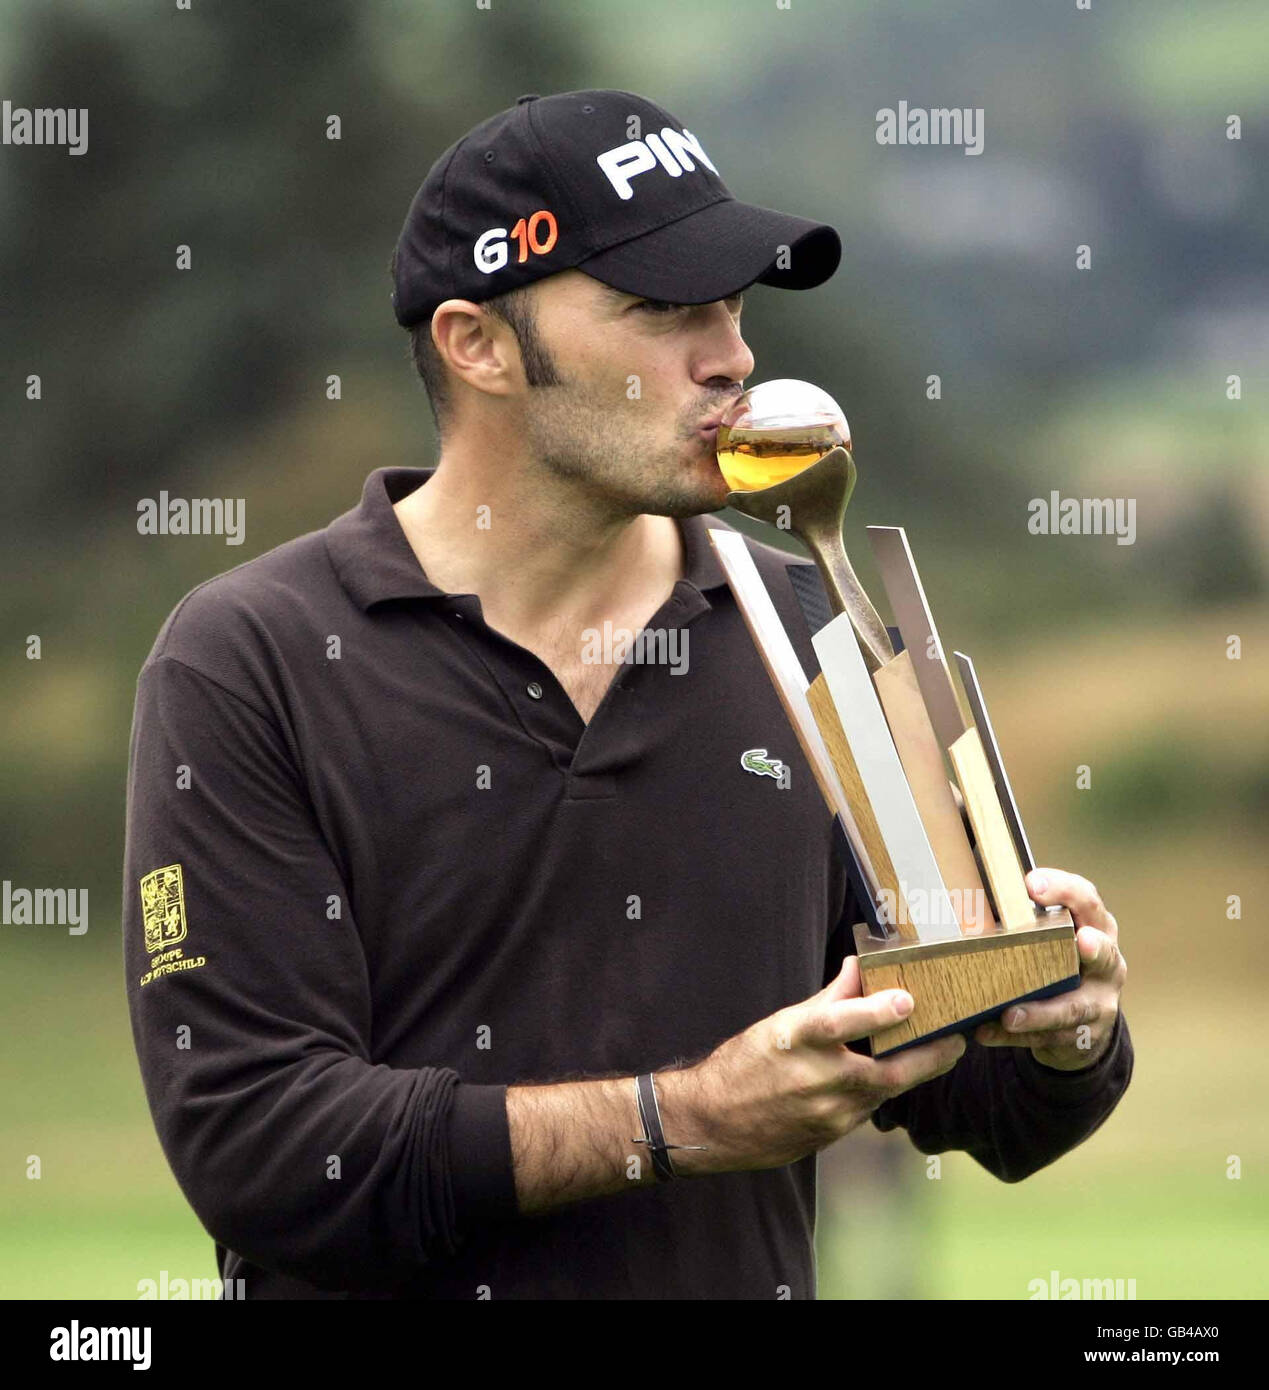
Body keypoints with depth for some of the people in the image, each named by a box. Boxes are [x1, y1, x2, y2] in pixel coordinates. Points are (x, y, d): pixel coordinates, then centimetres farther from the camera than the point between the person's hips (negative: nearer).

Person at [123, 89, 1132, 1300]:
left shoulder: (808, 640, 6)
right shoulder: (248, 665, -4)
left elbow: (951, 1091, 12)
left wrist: (1063, 1038, -9)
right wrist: (684, 1120, -18)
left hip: (755, 1273, 2)